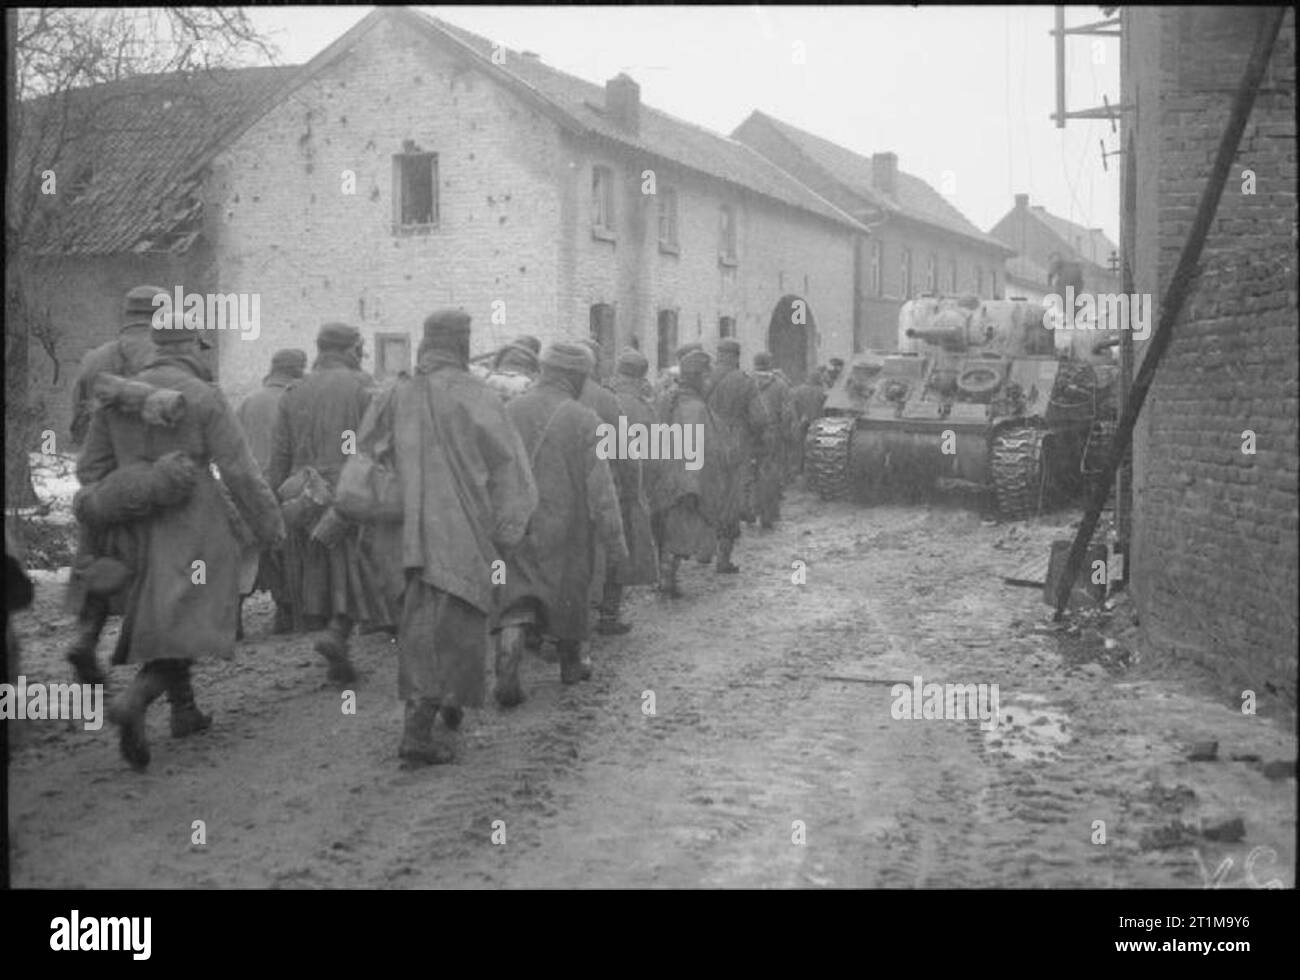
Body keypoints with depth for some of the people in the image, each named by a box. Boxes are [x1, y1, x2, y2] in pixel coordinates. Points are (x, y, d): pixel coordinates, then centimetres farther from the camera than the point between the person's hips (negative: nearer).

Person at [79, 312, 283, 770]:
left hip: (139, 529, 5)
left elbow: (91, 469, 6)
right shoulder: (205, 397, -11)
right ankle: (133, 701, -24)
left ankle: (184, 710, 29)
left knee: (161, 622, 22)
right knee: (186, 626, -3)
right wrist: (270, 524, -1)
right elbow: (239, 471, -12)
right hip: (194, 529, -5)